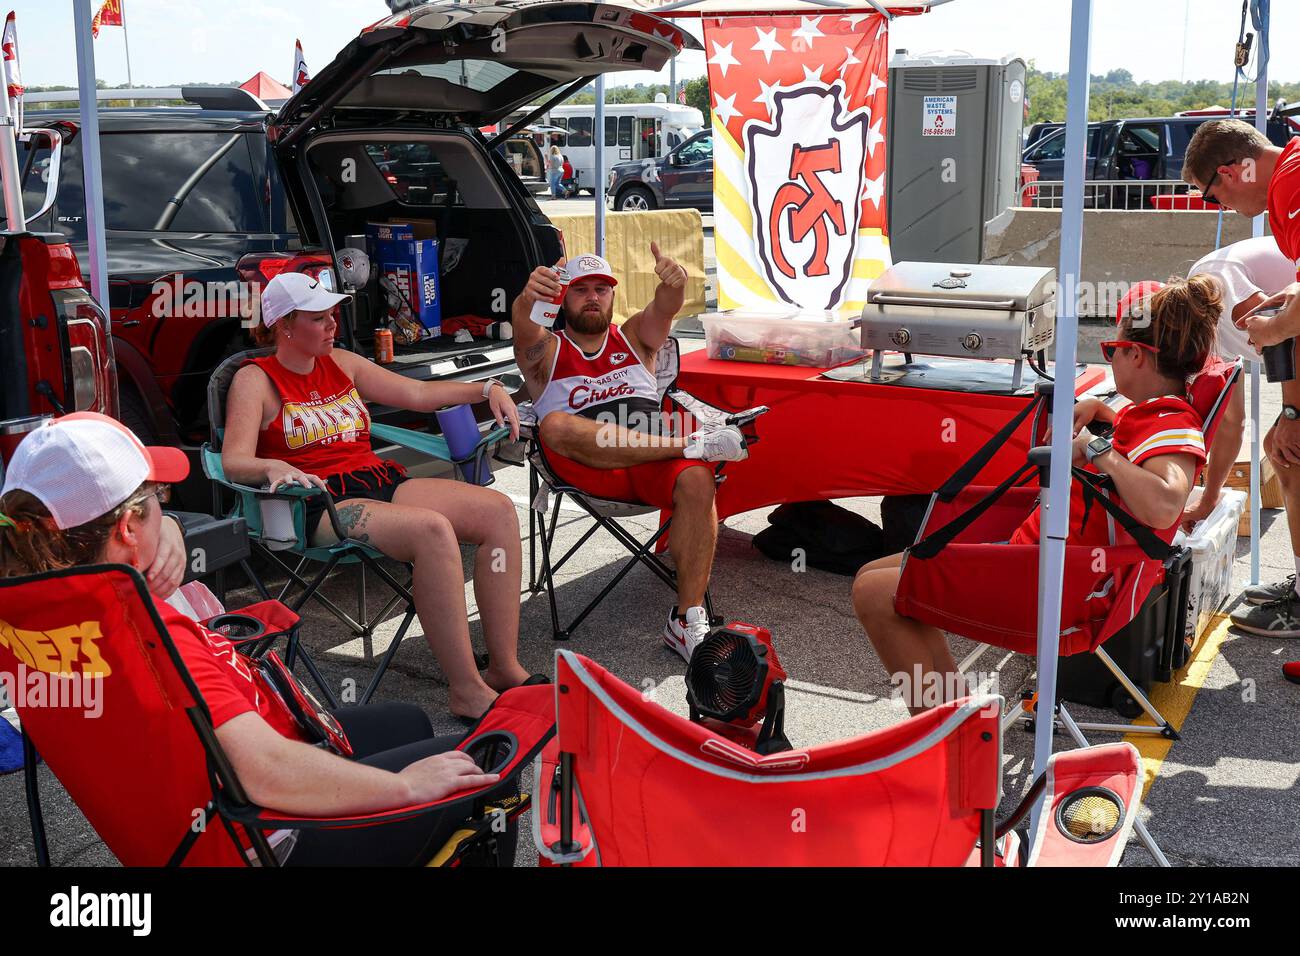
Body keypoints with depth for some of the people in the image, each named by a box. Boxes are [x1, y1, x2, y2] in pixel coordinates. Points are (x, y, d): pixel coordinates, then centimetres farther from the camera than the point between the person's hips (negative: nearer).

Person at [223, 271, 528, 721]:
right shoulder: (255, 380, 1)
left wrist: (487, 389, 11)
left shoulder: (342, 363, 19)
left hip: (383, 483, 7)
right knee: (433, 529, -36)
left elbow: (417, 393, 22)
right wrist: (274, 467, -34)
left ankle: (504, 667, -15)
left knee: (499, 510, -16)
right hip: (323, 506, -7)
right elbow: (234, 462, -12)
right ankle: (467, 692, -32)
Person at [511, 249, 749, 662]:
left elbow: (664, 308, -1)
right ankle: (692, 443, -26)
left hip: (653, 459, 2)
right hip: (587, 470, -1)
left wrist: (673, 284, -27)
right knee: (556, 425, -32)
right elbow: (524, 329, -9)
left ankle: (687, 619, -25)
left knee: (697, 480, -30)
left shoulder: (634, 338, 23)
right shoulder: (545, 351, 17)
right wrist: (527, 299, -35)